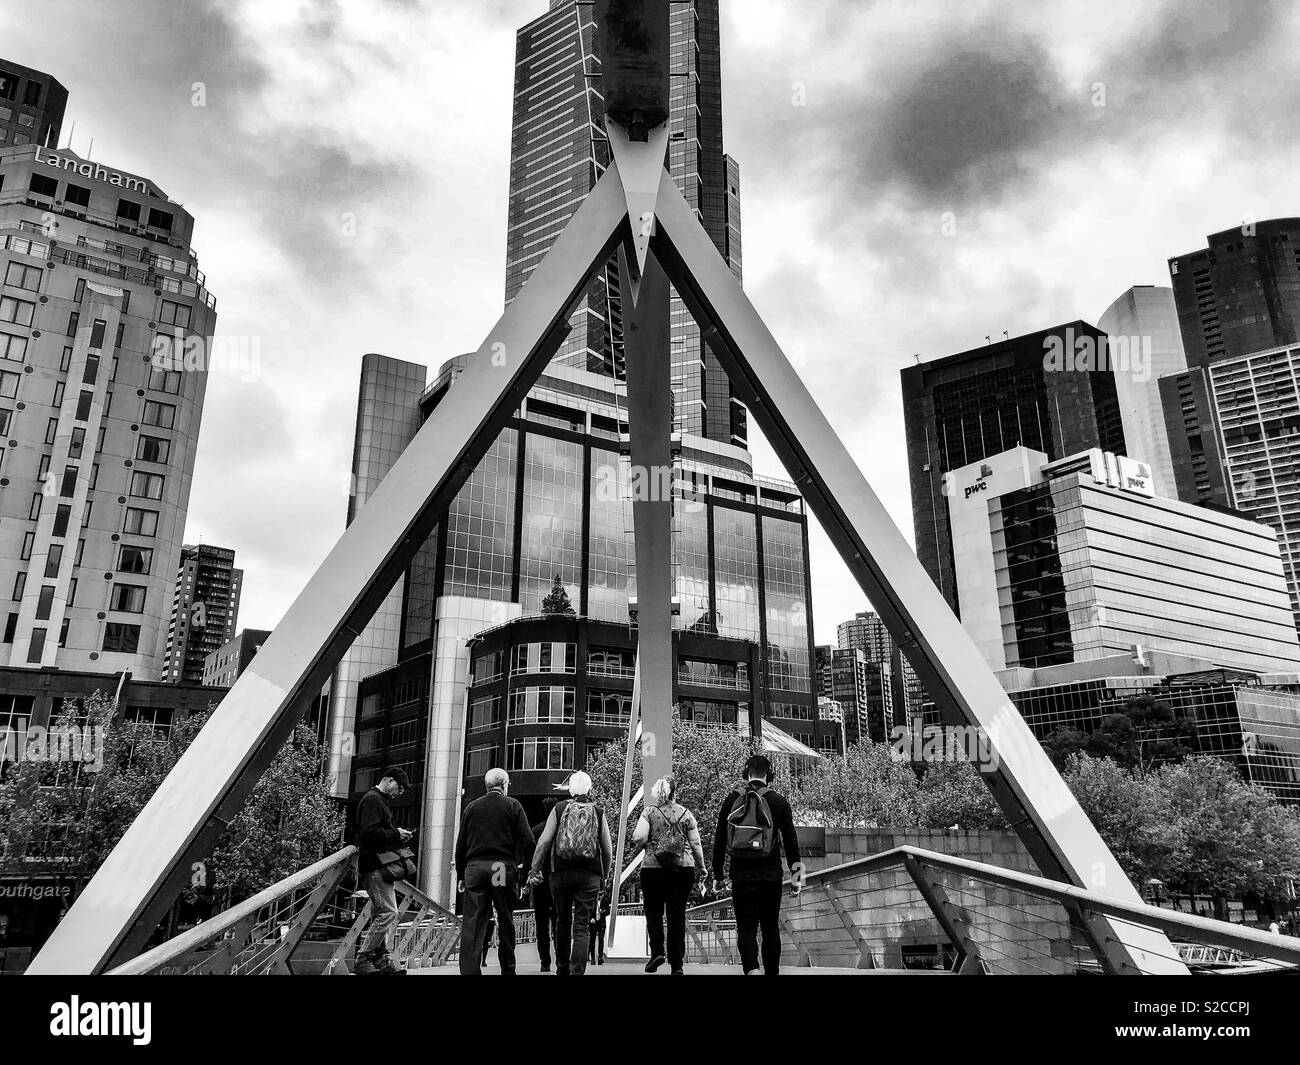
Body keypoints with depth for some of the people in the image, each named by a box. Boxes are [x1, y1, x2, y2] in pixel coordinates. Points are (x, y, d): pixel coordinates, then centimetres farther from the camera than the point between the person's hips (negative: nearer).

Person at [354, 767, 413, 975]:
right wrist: (396, 834, -14)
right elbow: (370, 832, -22)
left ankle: (381, 960, 13)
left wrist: (398, 836, 10)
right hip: (374, 864, -11)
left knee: (382, 913, 10)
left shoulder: (380, 801, 22)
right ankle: (362, 960, -8)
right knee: (388, 911, -13)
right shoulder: (372, 799, -11)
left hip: (382, 864, 11)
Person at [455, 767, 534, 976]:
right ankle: (507, 969, 16)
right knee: (505, 921, 10)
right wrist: (517, 861, 8)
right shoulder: (513, 806, 3)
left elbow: (460, 844, 11)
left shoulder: (471, 807, 11)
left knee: (472, 923, 0)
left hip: (474, 867, 2)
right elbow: (527, 840, -5)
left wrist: (461, 875, 15)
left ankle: (469, 970, -7)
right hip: (503, 867, -2)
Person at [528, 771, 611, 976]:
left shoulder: (559, 809, 2)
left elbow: (544, 841, -3)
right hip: (589, 875, -1)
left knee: (563, 922, 17)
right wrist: (604, 876, 18)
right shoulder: (599, 813, 4)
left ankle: (562, 969, 28)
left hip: (561, 873, 1)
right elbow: (608, 850, 6)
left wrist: (534, 870, 3)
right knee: (582, 926, 2)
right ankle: (577, 971, -9)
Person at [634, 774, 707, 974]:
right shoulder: (686, 814, 4)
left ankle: (657, 951, -4)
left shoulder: (649, 812, -2)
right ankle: (677, 964, 6)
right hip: (683, 868, 1)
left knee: (654, 912, 13)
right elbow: (696, 844, 6)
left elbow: (639, 837, -13)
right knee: (677, 914, 5)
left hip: (653, 868, -1)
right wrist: (701, 867, 17)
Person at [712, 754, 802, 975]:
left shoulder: (732, 800, 4)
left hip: (741, 874, 0)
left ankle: (751, 969, -20)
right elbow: (790, 841, 2)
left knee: (746, 928, 2)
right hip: (771, 874, 0)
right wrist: (796, 875, 9)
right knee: (770, 928, 13)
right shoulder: (778, 801, 1)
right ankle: (772, 971, 17)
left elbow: (719, 840, 5)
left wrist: (717, 874, 12)